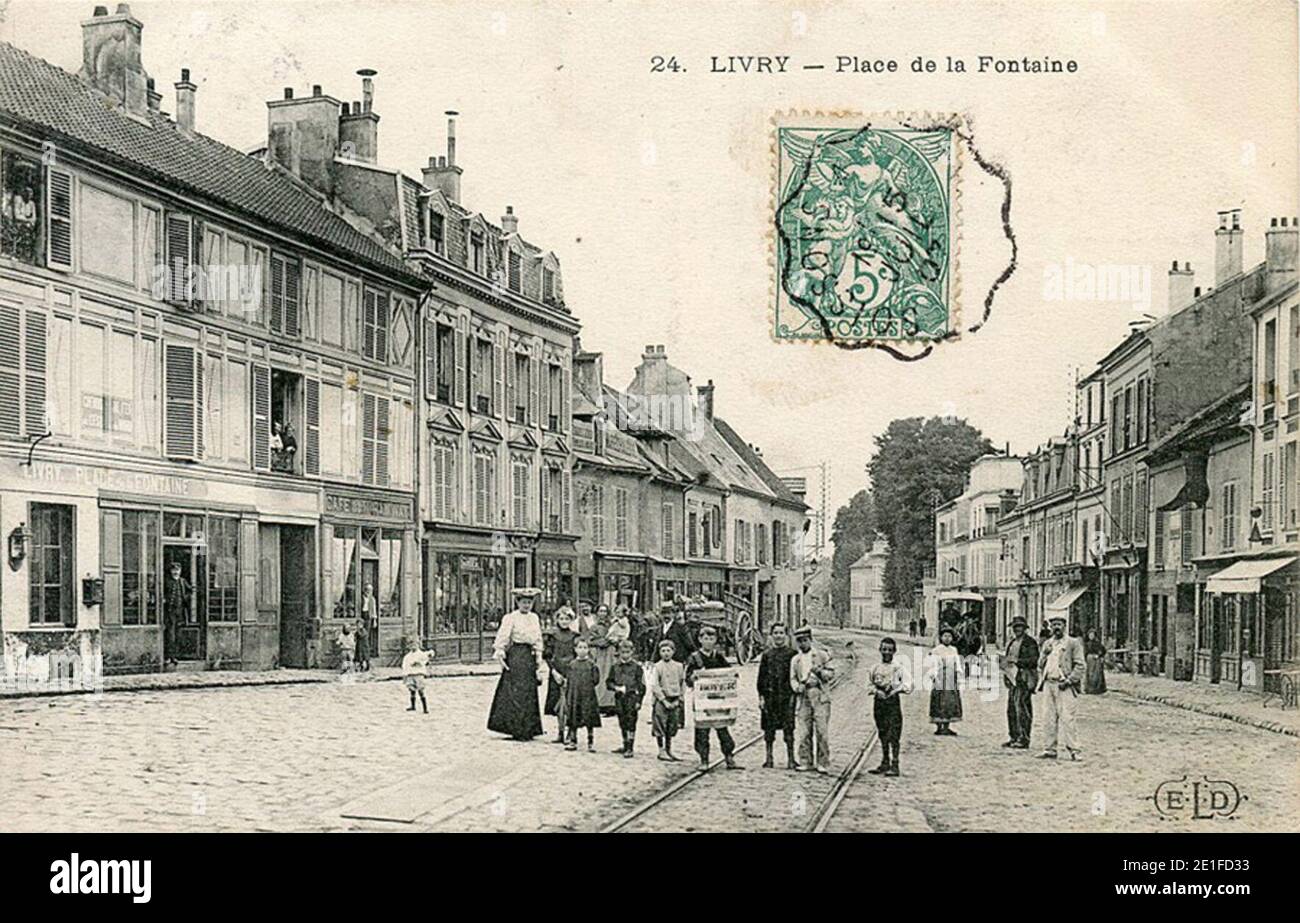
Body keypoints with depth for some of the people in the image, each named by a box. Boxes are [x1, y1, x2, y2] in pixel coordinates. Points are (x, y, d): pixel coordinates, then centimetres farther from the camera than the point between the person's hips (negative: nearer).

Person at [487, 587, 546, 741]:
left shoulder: (534, 617, 13)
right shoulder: (511, 618, -6)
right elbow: (502, 637, -11)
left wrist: (538, 656, 13)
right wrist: (499, 654, -19)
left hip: (530, 655, 7)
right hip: (516, 655, -7)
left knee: (530, 692, 8)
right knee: (516, 693, -6)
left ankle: (528, 729, 13)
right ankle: (518, 730, -3)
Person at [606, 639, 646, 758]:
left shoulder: (637, 667, -3)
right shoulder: (615, 666, 8)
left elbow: (641, 685, -3)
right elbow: (609, 681, 11)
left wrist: (639, 700, -8)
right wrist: (615, 687, -10)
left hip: (632, 696, -4)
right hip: (619, 698, 4)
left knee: (630, 722, -7)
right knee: (622, 723, 13)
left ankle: (629, 749, -6)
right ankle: (625, 746, 26)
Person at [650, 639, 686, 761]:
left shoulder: (679, 666, 6)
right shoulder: (657, 667, -6)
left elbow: (683, 684, 12)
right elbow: (654, 686, -10)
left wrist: (678, 699, 2)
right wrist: (664, 701, -14)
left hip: (675, 701, 4)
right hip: (661, 700, -4)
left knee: (672, 727, 9)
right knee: (660, 727, -3)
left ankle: (668, 750, 20)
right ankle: (661, 751, 5)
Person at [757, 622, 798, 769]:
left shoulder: (792, 653, 3)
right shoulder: (766, 654, 9)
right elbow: (761, 677, 9)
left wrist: (794, 694, -6)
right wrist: (761, 696, 2)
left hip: (787, 696, -2)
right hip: (770, 695, 2)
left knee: (788, 729, -3)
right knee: (769, 729, 5)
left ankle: (791, 759, 4)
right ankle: (769, 759, 14)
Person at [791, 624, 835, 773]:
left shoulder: (821, 655, 7)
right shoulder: (795, 659, 17)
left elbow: (831, 673, 6)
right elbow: (793, 679, 17)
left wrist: (820, 671, -13)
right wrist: (797, 687, -4)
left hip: (820, 695, -3)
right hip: (803, 697, 3)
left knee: (822, 730, -8)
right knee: (803, 731, 0)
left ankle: (823, 763, -4)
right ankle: (805, 762, 8)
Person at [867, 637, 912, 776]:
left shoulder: (898, 667, -2)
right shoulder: (875, 668, 11)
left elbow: (907, 686, -7)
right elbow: (870, 685, 16)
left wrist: (895, 689, -19)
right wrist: (876, 690, -4)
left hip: (893, 701, -5)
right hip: (879, 702, 5)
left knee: (893, 735, -8)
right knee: (882, 734, 10)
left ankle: (894, 766, -6)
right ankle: (885, 763, 18)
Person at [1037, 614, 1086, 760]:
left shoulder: (1073, 643, 1)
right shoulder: (1047, 643, 19)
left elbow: (1080, 666, -3)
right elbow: (1040, 665, 20)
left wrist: (1069, 680, -12)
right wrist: (1045, 653, 1)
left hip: (1064, 685, -5)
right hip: (1049, 684, 5)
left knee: (1066, 717, -12)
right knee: (1051, 719, 6)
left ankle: (1073, 749, -11)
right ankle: (1050, 749, 9)